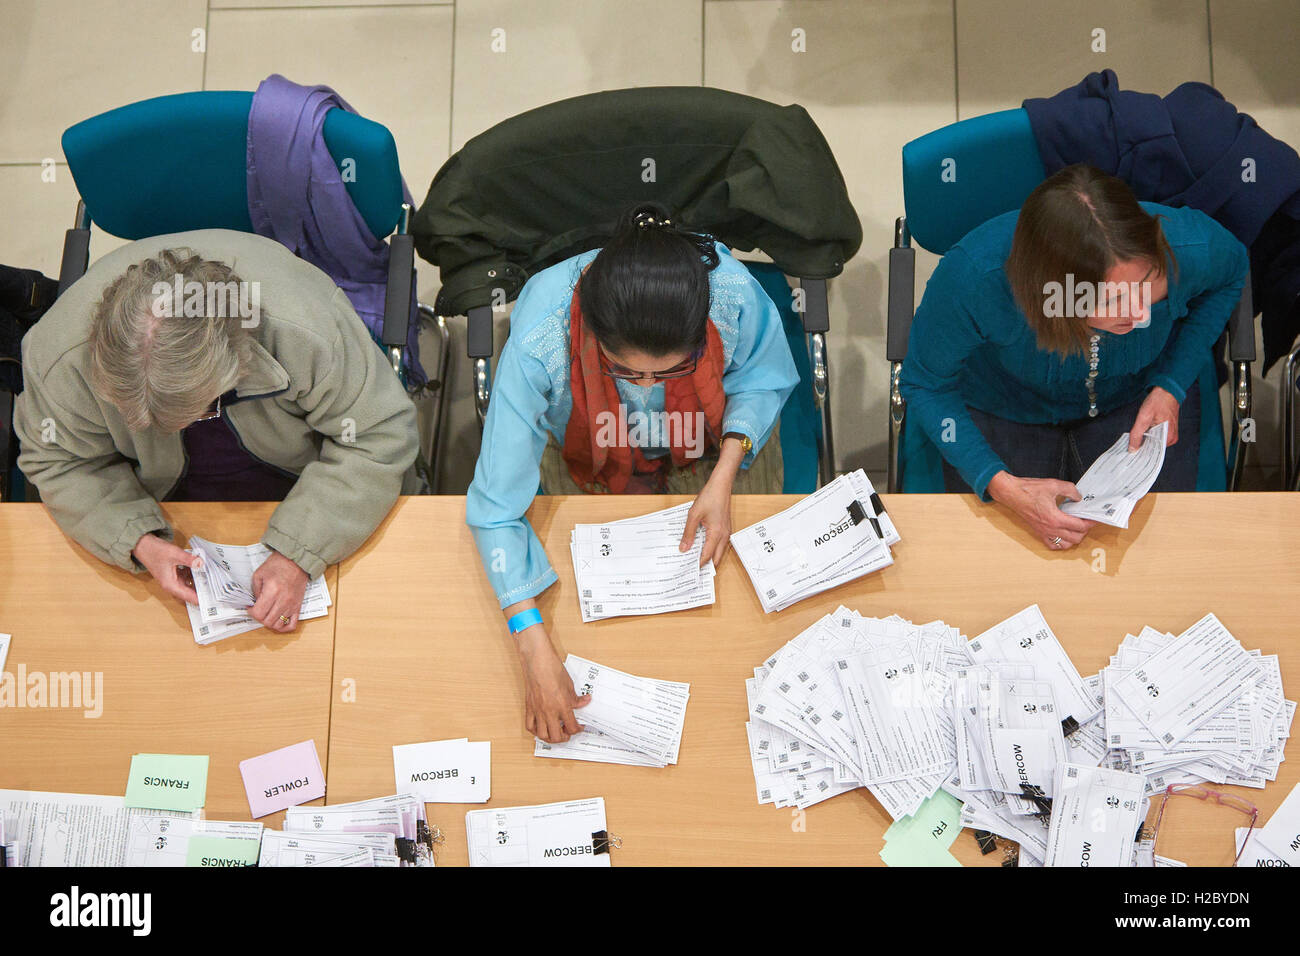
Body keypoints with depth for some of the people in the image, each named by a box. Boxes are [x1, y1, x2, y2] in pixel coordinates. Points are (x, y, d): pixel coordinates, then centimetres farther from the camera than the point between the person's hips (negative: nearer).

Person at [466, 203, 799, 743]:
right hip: (589, 449, -1)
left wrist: (722, 479, -26)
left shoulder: (734, 294, -37)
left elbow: (765, 379, -11)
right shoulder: (538, 339, -42)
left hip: (712, 439, 2)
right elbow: (497, 505, -34)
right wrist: (535, 651, -39)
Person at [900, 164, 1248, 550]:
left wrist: (1171, 387, -14)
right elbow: (926, 384, -22)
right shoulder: (972, 275, -41)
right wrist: (1002, 486, -35)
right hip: (1004, 410, -2)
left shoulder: (1190, 248, -31)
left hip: (1137, 398, 2)